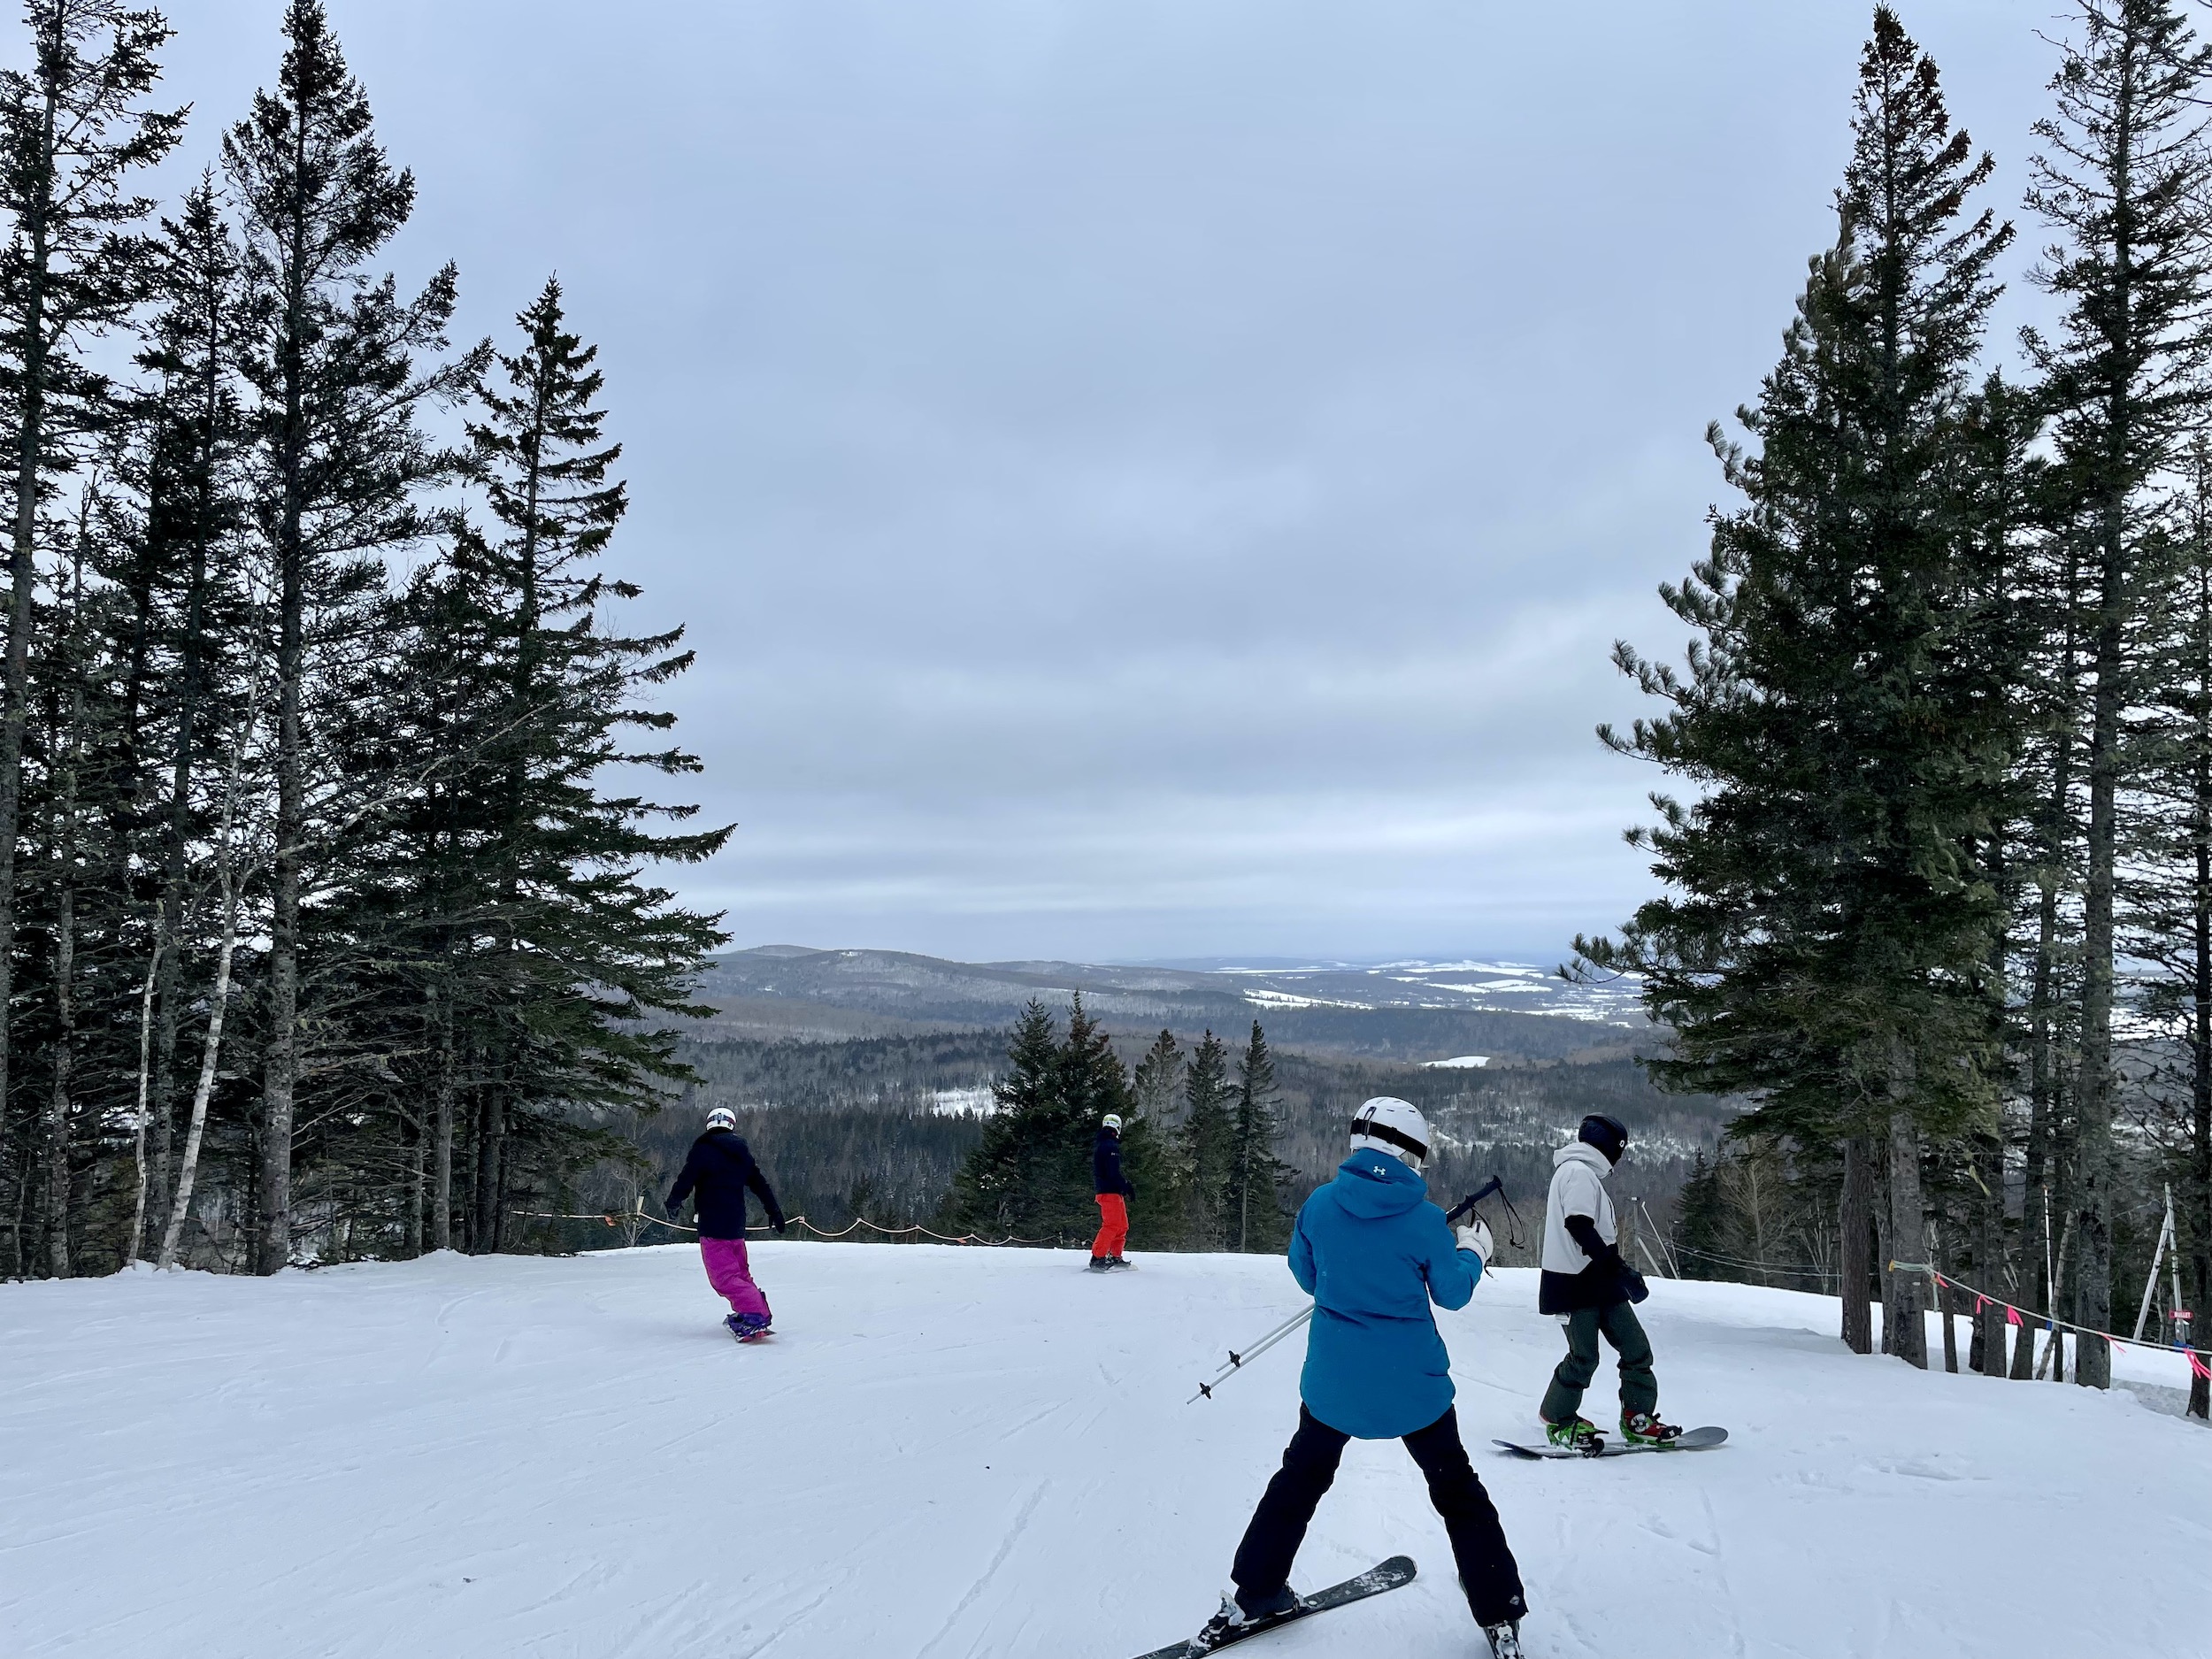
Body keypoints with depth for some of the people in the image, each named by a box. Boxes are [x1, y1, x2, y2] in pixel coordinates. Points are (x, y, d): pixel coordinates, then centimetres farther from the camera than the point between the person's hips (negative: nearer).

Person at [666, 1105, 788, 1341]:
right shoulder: (742, 1152, 12)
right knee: (739, 1270, 21)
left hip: (712, 1224, -7)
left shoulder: (703, 1149, -7)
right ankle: (758, 1311, 17)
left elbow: (686, 1180, -11)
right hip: (737, 1224, 7)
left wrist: (673, 1203, 8)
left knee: (723, 1275, -10)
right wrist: (775, 1211, 29)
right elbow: (761, 1184, 19)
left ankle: (754, 1316, -23)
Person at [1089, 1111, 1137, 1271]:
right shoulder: (1111, 1146, -15)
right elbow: (1114, 1173, -22)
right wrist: (1127, 1186, -15)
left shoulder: (1099, 1145, 17)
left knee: (1122, 1225, 17)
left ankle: (1115, 1257, 20)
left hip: (1101, 1190, 10)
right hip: (1110, 1192, -10)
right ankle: (1097, 1258, -16)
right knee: (1112, 1225, -12)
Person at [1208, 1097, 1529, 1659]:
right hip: (1412, 1384, -2)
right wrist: (1472, 1251, 16)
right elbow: (1452, 1293, -2)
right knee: (1457, 1490, 15)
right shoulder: (1426, 1219, -14)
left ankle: (1252, 1595, 26)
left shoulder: (1319, 1205, -9)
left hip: (1332, 1380, 2)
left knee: (1301, 1479, 21)